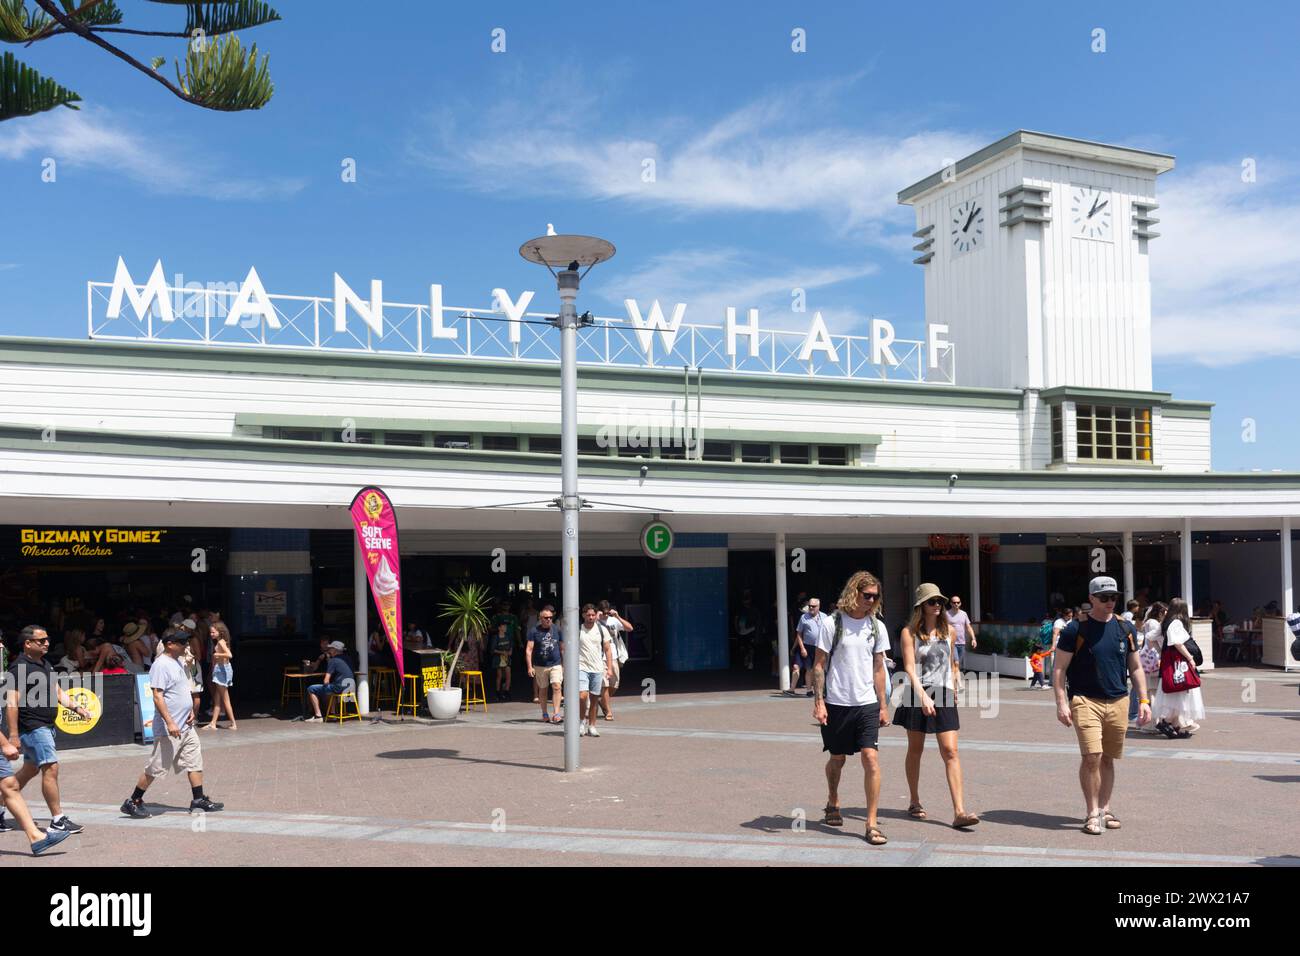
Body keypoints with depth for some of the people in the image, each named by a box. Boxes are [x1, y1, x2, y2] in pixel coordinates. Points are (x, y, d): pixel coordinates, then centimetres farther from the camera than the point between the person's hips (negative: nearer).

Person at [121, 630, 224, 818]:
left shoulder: (176, 662, 12)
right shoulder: (161, 665, -17)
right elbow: (158, 697, -22)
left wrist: (190, 711, 11)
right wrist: (170, 723, -27)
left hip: (186, 726, 9)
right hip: (169, 729, -9)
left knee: (195, 760, 9)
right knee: (156, 767, -1)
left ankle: (198, 799, 16)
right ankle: (133, 802, 11)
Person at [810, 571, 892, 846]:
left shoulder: (877, 627, 6)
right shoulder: (833, 624, -5)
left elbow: (878, 668, 12)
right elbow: (819, 665, -4)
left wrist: (883, 705, 9)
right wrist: (818, 702, -11)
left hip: (867, 704, 2)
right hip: (837, 703, -2)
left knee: (871, 758, -10)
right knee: (837, 759, 12)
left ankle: (872, 823, -5)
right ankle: (833, 804, 40)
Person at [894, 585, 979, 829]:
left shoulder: (949, 631, 8)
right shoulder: (910, 632, -5)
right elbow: (909, 668, -14)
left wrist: (954, 686, 15)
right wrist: (923, 696, -26)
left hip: (944, 695, 3)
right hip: (918, 694, -2)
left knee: (951, 752, -7)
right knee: (915, 750, 10)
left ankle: (959, 811, -11)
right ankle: (915, 803, 26)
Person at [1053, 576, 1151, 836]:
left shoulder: (1125, 628, 9)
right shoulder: (1076, 629, -5)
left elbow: (1135, 667, 17)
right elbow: (1060, 669, -4)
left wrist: (1143, 700, 9)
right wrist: (1061, 703, -12)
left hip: (1118, 702, 4)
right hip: (1085, 701, -4)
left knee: (1108, 759, 11)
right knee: (1092, 756, -13)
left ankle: (1104, 809, 23)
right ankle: (1092, 813, -2)